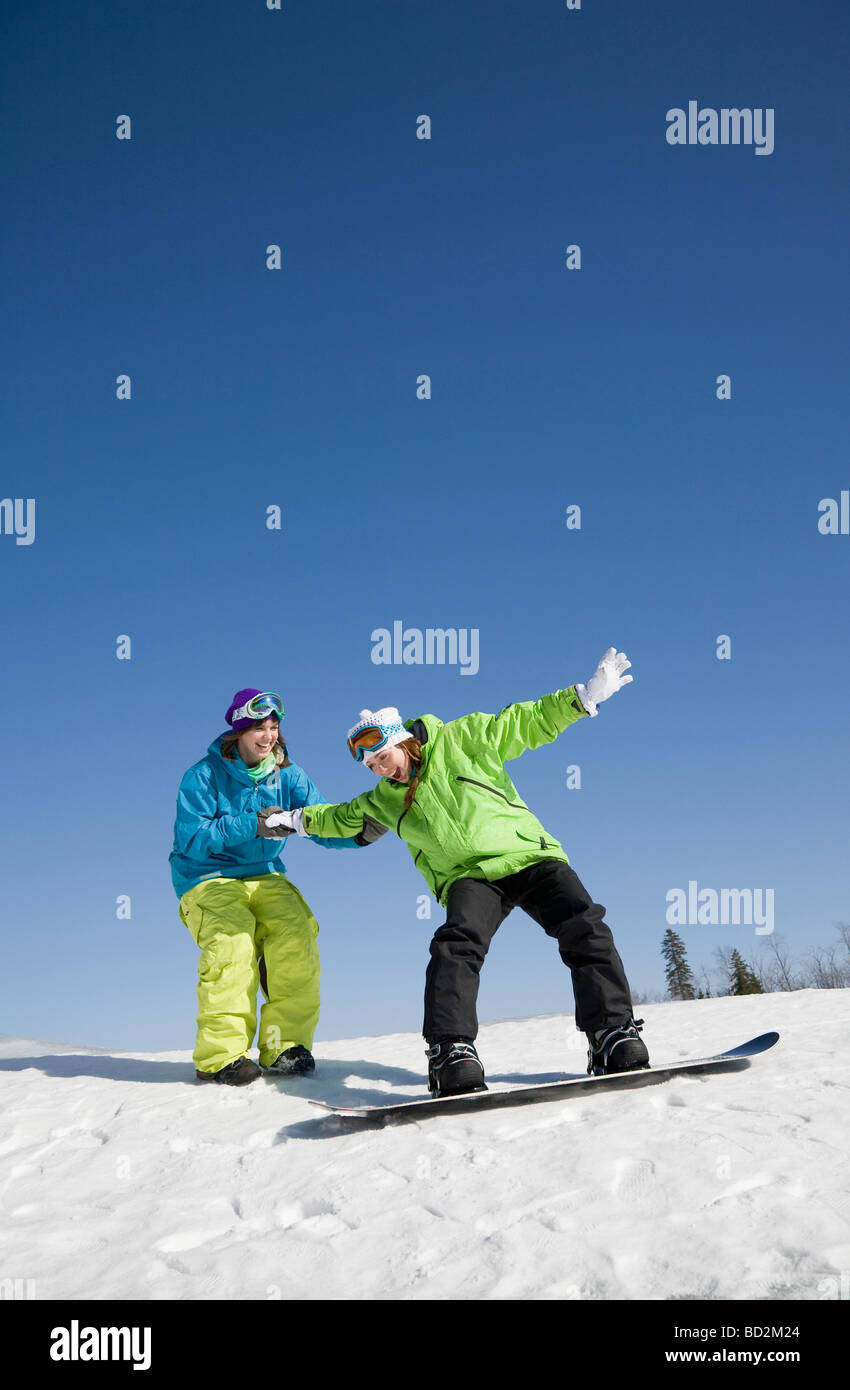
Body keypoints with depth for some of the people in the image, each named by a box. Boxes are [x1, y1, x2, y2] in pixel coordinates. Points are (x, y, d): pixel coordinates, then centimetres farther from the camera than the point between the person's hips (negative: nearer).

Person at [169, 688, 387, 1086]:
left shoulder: (287, 775, 4)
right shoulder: (203, 776, -7)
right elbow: (190, 839, -16)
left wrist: (358, 832, -26)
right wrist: (251, 826, -24)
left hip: (264, 876, 4)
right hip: (207, 879, -4)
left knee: (297, 931, -23)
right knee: (232, 939, -30)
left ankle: (285, 1046, -14)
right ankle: (219, 1056, -22)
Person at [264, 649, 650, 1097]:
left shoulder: (461, 739, 6)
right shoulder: (386, 799, 19)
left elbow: (528, 723, 4)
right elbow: (343, 817, 37)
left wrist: (585, 696, -5)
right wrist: (298, 819, 32)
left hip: (528, 854, -2)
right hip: (470, 877, 2)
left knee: (584, 929, -21)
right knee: (457, 943, -28)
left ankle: (613, 1036, -18)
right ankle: (451, 1052, -31)